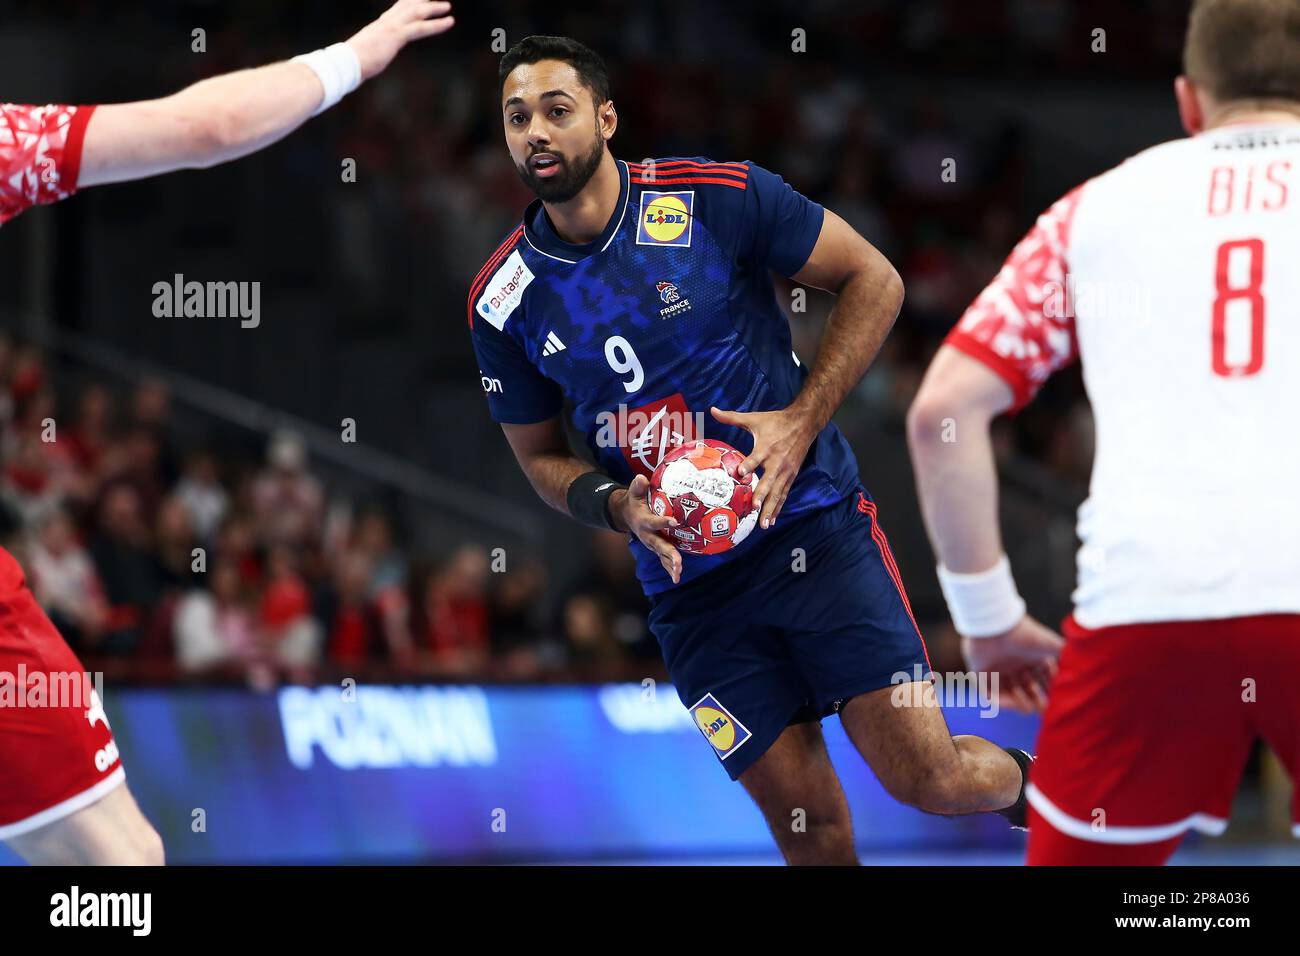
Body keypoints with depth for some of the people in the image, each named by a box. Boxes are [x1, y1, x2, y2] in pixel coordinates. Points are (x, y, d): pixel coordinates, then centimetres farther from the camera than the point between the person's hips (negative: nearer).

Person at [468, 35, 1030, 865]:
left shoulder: (720, 199, -10)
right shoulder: (505, 300, 0)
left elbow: (873, 279, -1)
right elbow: (541, 455, 13)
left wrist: (801, 422, -11)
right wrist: (617, 506, -9)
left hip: (810, 525, -3)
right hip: (689, 587, 3)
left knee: (930, 779, -11)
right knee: (809, 821, -1)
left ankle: (1030, 783, 21)